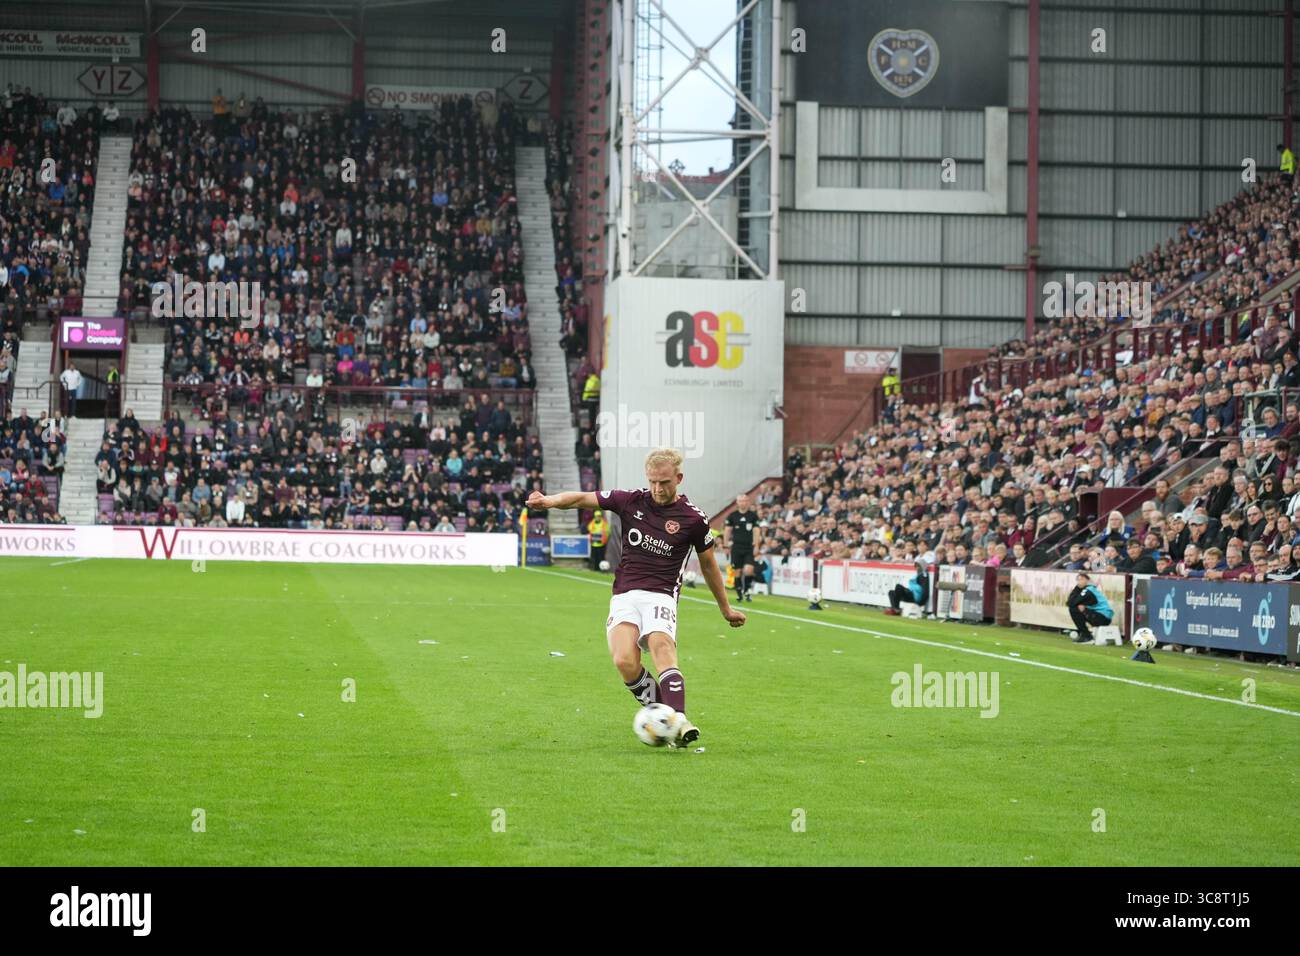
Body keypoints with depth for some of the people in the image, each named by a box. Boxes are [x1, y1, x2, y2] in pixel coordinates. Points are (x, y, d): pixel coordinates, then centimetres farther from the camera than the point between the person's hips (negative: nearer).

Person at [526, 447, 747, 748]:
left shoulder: (694, 519, 3)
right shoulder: (631, 501, 6)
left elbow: (708, 565, 16)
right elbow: (582, 499, 10)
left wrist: (726, 609, 25)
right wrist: (550, 500, -11)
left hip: (661, 596, -2)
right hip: (624, 596, 2)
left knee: (662, 648, -32)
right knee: (624, 662, -24)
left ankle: (678, 722, -45)